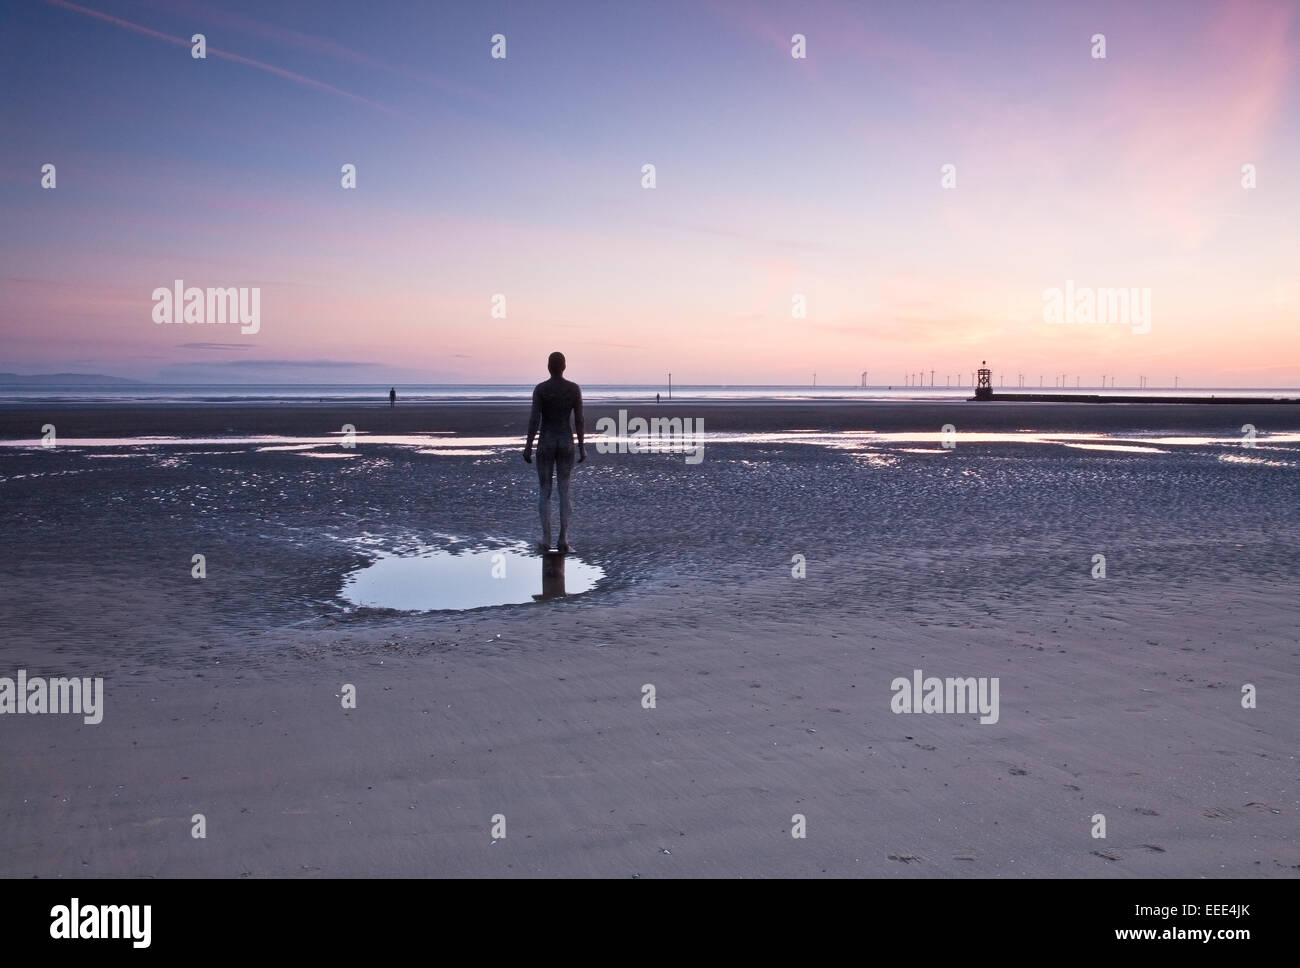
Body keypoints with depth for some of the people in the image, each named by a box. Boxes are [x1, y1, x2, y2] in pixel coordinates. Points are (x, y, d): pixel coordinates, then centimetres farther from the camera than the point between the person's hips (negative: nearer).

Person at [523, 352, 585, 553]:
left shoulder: (540, 389, -8)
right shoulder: (575, 388, -3)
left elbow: (534, 420, -12)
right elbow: (579, 420, -2)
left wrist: (528, 447, -5)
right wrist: (582, 447, 6)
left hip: (545, 444, -1)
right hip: (566, 443, 2)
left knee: (544, 492, 8)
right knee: (564, 492, 7)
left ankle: (546, 539, 7)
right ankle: (563, 540, 2)